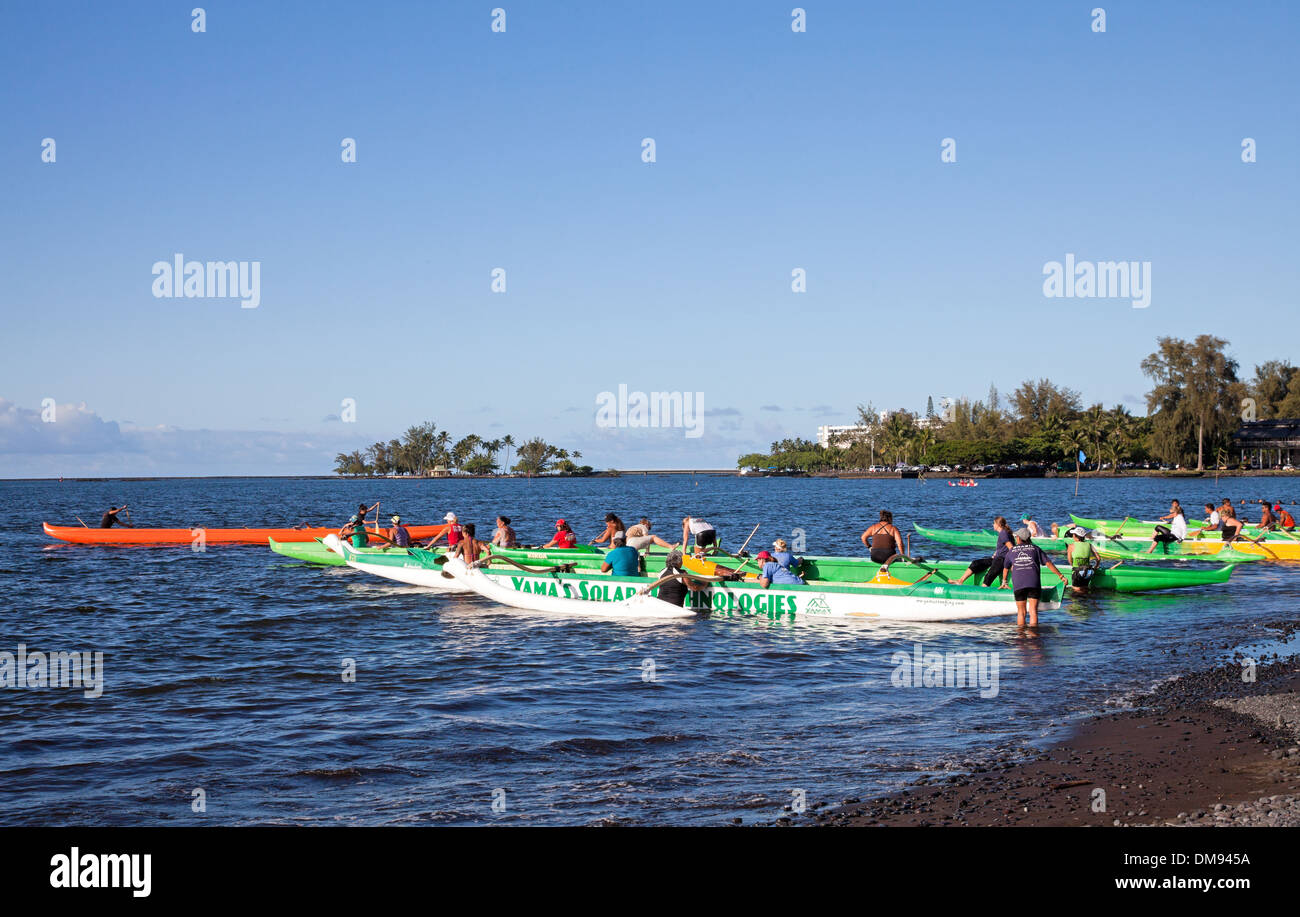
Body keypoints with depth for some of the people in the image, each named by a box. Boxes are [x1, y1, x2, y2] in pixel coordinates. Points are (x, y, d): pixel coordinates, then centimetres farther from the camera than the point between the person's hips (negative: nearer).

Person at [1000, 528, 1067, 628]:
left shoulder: (1011, 551, 16)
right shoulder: (1035, 549, 12)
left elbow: (1006, 569, 29)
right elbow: (1048, 563, 6)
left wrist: (1004, 582, 45)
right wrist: (1061, 576, 11)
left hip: (1018, 585, 1)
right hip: (1034, 584, -1)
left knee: (1021, 612, 8)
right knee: (1033, 611, -2)